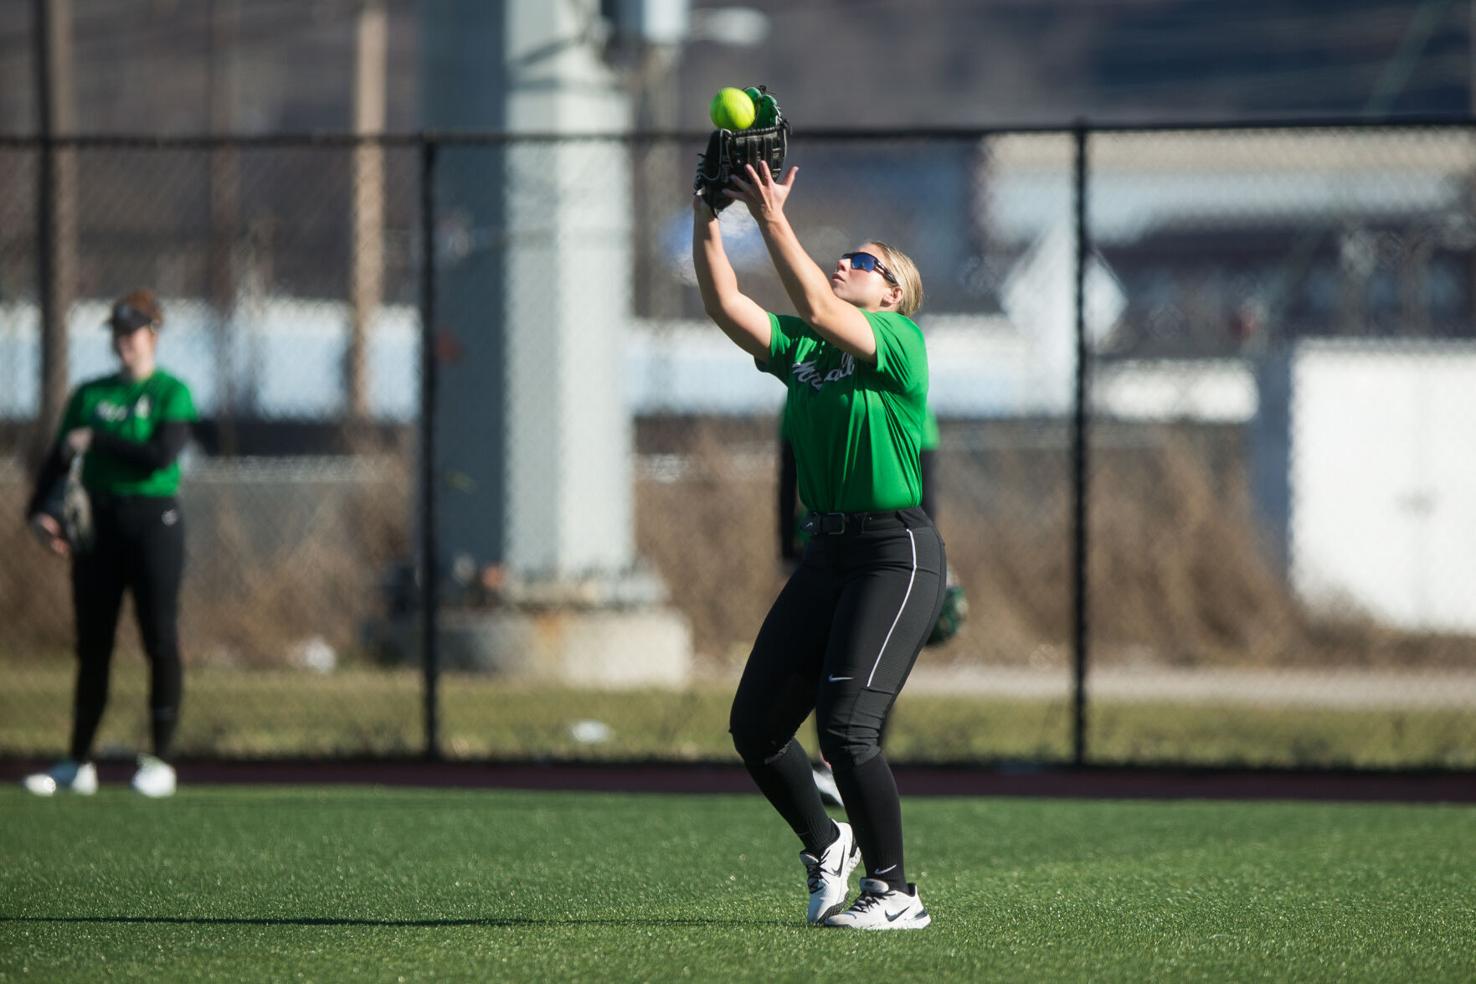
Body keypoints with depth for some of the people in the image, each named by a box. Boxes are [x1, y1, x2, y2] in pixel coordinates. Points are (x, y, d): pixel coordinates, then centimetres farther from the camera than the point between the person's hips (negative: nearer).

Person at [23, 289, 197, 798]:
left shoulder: (172, 393, -1)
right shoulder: (90, 394, 12)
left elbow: (163, 454, -16)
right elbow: (60, 456, 11)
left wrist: (95, 440, -12)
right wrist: (40, 510, -4)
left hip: (152, 521, -4)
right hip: (98, 522, 4)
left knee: (160, 639, -5)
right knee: (92, 643, 6)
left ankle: (160, 761, 0)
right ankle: (78, 763, 11)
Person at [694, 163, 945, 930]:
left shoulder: (901, 341, -6)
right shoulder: (799, 347, 13)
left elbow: (818, 309, -23)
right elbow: (726, 306, 1)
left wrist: (773, 220, -27)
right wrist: (705, 219, -8)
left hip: (897, 555, -8)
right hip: (826, 551, 8)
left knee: (845, 727, -17)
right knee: (754, 727, 6)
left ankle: (895, 893, -4)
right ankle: (825, 845, 30)